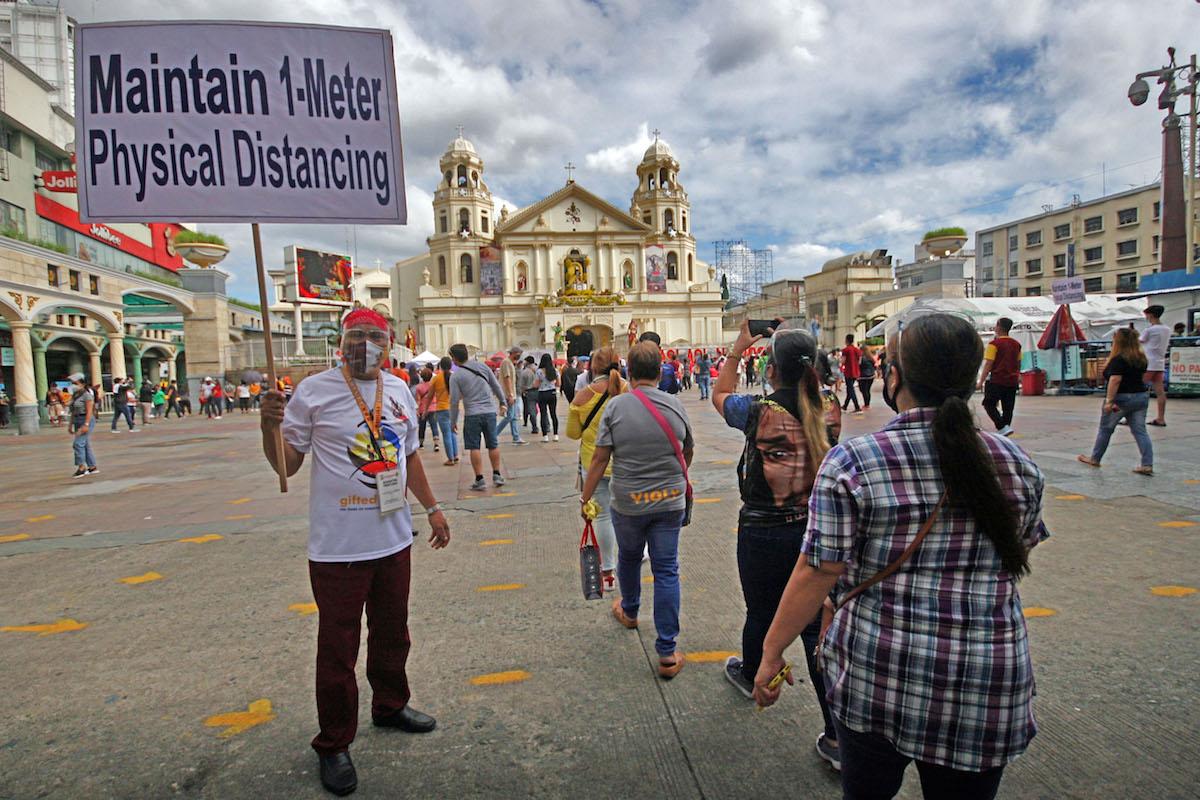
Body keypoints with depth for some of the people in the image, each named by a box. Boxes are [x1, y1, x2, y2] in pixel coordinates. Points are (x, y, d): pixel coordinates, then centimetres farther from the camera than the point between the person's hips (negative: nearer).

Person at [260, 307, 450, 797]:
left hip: (394, 540, 5)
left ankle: (390, 705, 44)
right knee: (337, 649, 7)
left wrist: (432, 508, 16)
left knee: (392, 634, 21)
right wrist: (270, 427, -26)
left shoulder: (399, 390, 6)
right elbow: (286, 465, -7)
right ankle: (333, 745, 26)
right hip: (338, 548, -5)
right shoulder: (313, 391, -10)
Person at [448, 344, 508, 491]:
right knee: (493, 445, 12)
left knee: (474, 448, 5)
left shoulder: (455, 376, -4)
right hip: (490, 411, 3)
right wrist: (502, 402, 25)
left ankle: (479, 480, 4)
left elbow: (454, 401, -4)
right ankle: (497, 476, 17)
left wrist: (453, 422, 4)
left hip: (472, 415, -3)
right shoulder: (482, 367, 6)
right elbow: (496, 386, 12)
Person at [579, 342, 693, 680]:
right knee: (666, 570, 6)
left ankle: (628, 611, 50)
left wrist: (585, 498, 0)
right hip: (670, 501, 1)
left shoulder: (615, 406, -12)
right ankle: (667, 653, 8)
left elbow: (600, 458, -12)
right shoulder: (675, 405, -3)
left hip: (628, 502, -1)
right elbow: (687, 453, 10)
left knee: (629, 558, 24)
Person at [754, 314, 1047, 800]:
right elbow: (1015, 560, 13)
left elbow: (815, 576, -14)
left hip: (875, 675, -3)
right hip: (986, 689, 3)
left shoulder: (851, 463, -15)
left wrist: (771, 652, -2)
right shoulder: (1017, 465, -2)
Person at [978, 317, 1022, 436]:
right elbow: (1018, 363, 18)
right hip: (1012, 381, 6)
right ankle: (1003, 431, 13)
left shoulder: (994, 344, -11)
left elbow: (988, 365, -15)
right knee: (1008, 408, 9)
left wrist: (981, 382, -13)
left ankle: (1003, 427, -11)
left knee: (989, 405, 4)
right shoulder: (1016, 344, 9)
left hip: (996, 381, -6)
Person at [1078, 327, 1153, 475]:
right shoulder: (1141, 358, 9)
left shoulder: (1118, 359, -16)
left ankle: (1094, 459, 20)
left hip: (1122, 399, -7)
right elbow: (1143, 378, 19)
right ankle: (1147, 465, -2)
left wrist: (1109, 401, -22)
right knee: (1140, 431, 5)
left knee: (1105, 429, 8)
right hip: (1141, 397, 7)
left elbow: (1115, 380, -22)